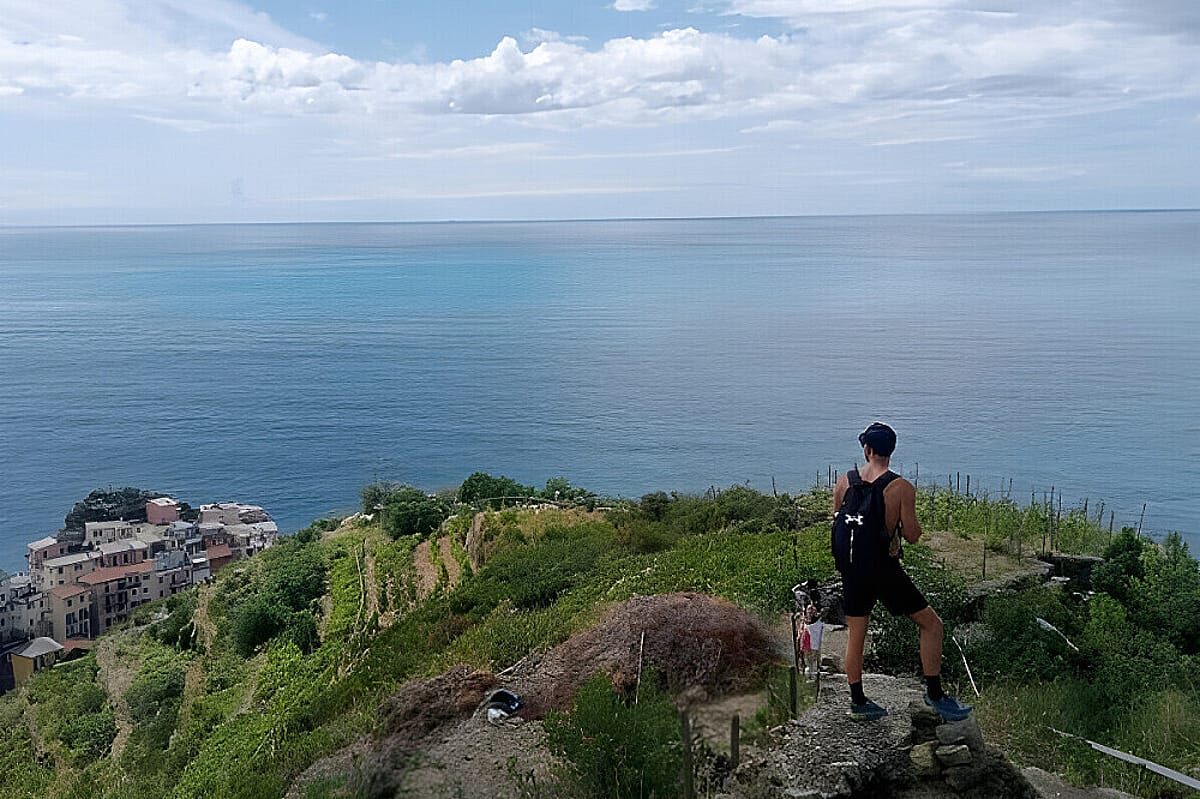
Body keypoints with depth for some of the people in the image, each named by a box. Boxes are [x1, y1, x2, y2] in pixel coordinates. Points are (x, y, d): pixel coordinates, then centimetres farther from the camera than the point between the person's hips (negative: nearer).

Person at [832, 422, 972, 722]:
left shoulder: (843, 483, 0)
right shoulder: (902, 488, -12)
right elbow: (912, 536, -8)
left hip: (852, 567, 5)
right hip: (884, 568, -4)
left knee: (855, 635, 14)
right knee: (931, 623, 11)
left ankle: (858, 701, 24)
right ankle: (934, 693, 14)